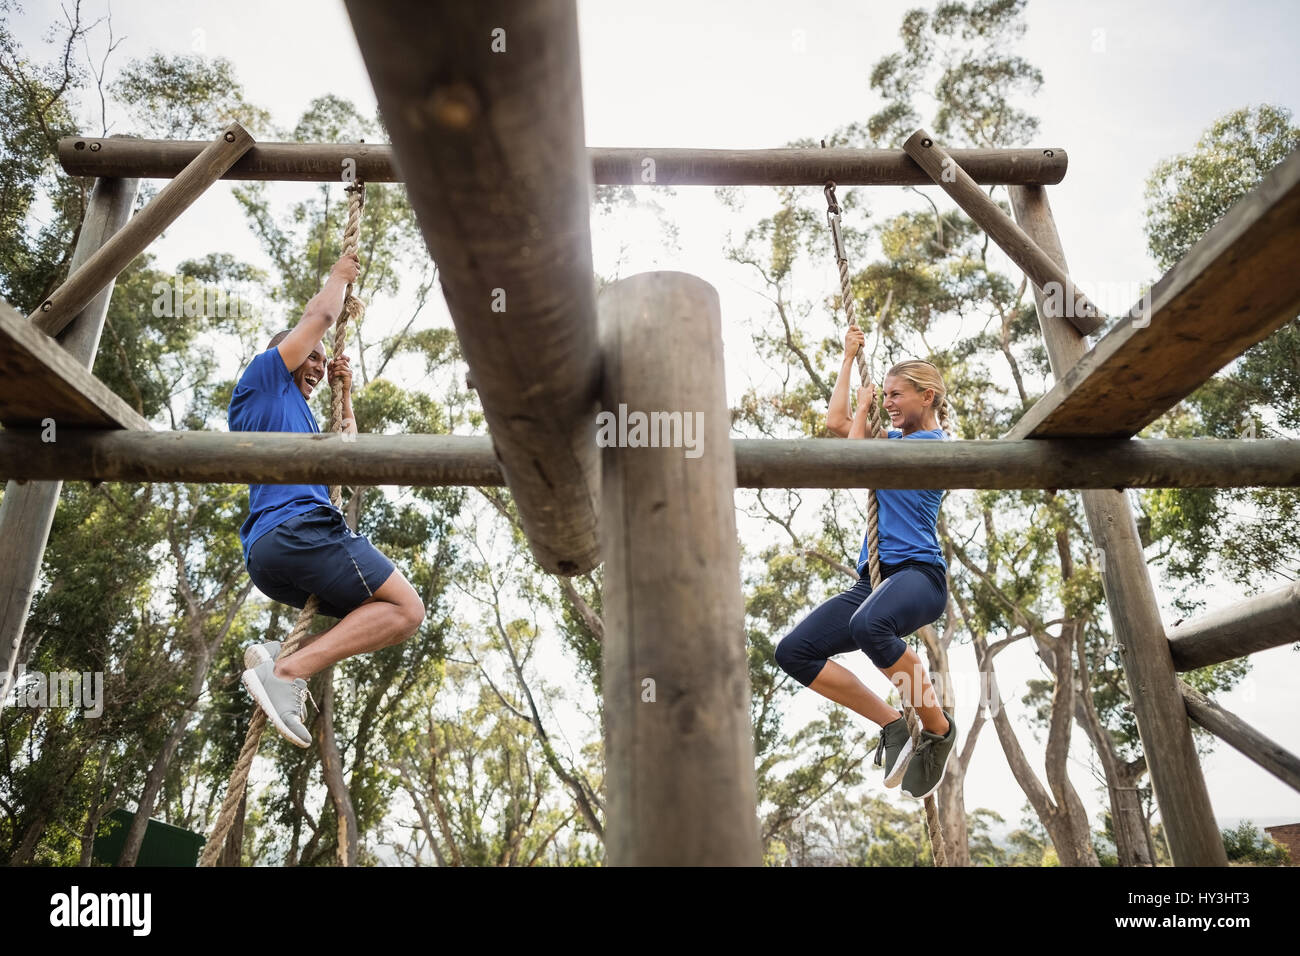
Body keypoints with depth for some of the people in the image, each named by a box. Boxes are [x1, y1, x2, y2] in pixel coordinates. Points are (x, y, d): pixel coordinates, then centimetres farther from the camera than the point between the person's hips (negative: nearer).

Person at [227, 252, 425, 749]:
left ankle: (286, 654, -2)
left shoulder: (297, 416, 35)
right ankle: (286, 670, -23)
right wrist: (339, 275, 26)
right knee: (405, 610, -13)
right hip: (299, 527, -10)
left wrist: (345, 392, 36)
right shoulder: (262, 377, 12)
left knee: (377, 610, 17)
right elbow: (319, 315, 7)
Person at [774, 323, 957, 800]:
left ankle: (939, 728, -18)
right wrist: (849, 357, 29)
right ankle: (893, 725, -3)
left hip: (918, 574, -8)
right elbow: (835, 421, 24)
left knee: (868, 625, -42)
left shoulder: (933, 444, -4)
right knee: (792, 651, -8)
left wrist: (863, 408, 9)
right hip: (872, 580, 9)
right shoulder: (895, 438, 21)